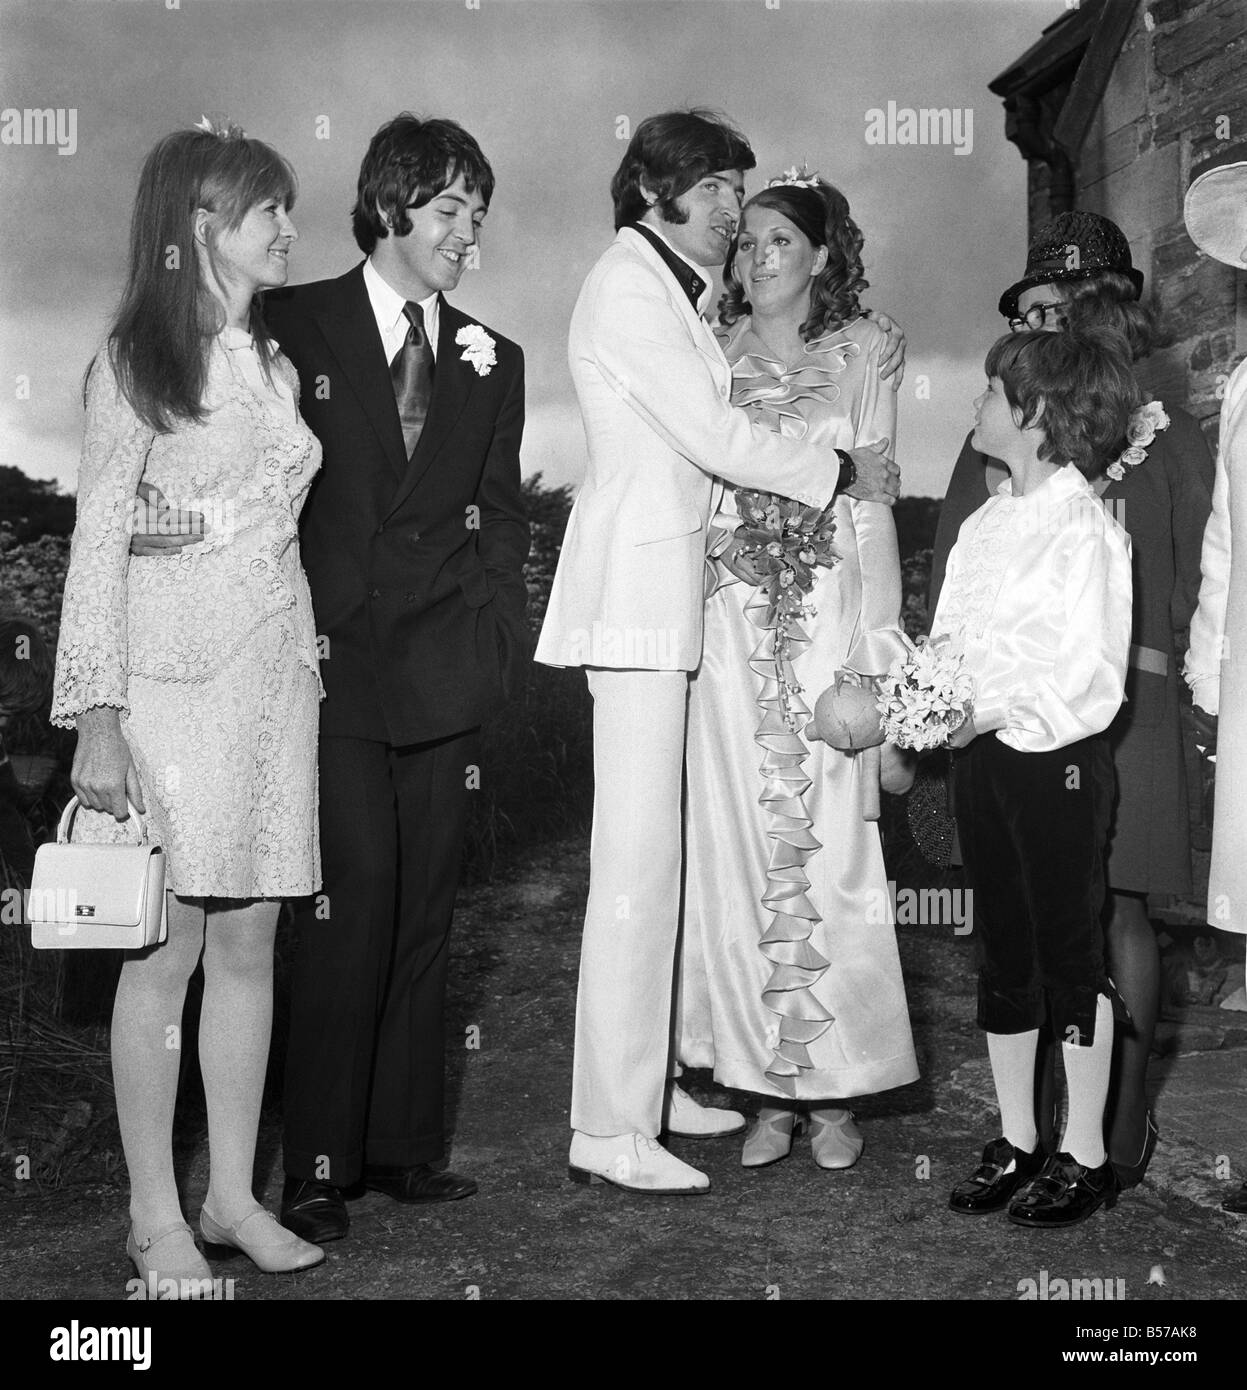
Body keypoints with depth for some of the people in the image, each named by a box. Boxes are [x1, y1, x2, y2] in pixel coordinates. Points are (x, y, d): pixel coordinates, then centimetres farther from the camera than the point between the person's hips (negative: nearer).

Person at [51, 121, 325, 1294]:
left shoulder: (277, 362, 13)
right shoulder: (134, 363, -3)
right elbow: (97, 547, -6)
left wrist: (308, 659, 5)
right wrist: (98, 719, -13)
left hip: (275, 678, 5)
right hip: (173, 681, -5)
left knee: (249, 938, 7)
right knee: (169, 947, -2)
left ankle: (233, 1196, 17)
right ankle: (155, 1217, 9)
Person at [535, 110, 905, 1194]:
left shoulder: (677, 293, 20)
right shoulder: (627, 286, -9)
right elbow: (714, 437, -13)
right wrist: (842, 472, -2)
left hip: (673, 584, 9)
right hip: (639, 585, -9)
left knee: (660, 846, 11)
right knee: (638, 853, -9)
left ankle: (647, 1082, 21)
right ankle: (610, 1132, -3)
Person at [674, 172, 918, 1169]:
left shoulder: (859, 355, 7)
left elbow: (872, 504, 3)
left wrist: (876, 644, -4)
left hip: (828, 618, -2)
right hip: (730, 626, 2)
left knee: (830, 847, -3)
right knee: (739, 846, 1)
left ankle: (835, 1093, 8)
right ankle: (770, 1090, 10)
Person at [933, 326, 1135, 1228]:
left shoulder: (1088, 529, -12)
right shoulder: (983, 524, 11)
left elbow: (1094, 680, -17)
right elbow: (948, 637, 12)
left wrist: (998, 712, -24)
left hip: (1055, 757, -7)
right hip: (981, 755, 7)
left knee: (1070, 952, 3)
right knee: (1001, 952, 13)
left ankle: (1086, 1156, 16)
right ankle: (1016, 1143, 25)